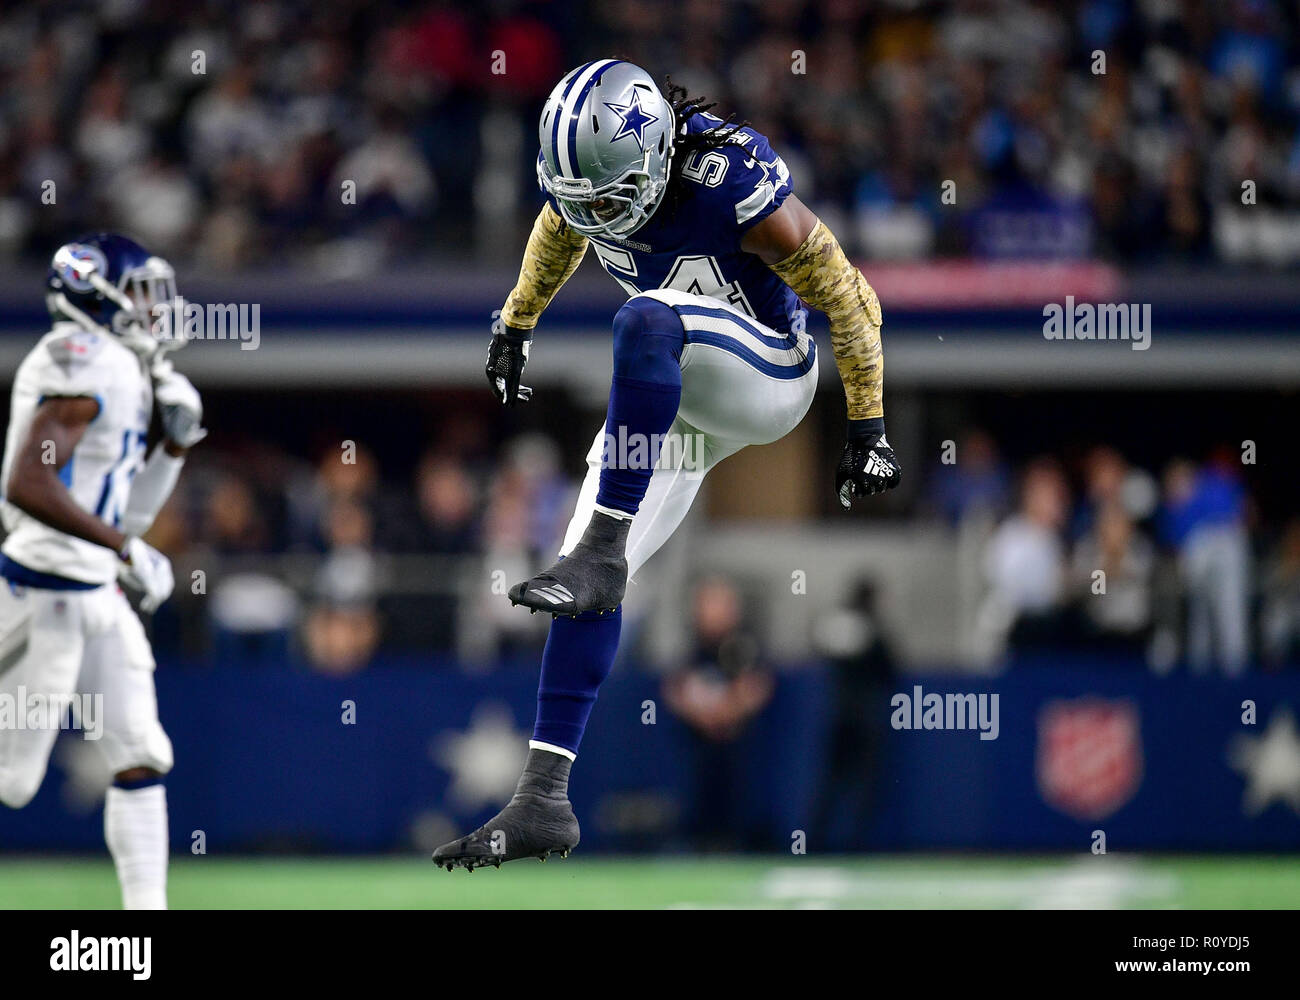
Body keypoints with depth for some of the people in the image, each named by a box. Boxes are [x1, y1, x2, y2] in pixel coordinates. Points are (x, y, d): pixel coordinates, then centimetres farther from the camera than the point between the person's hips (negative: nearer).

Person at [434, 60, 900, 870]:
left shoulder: (734, 189, -29)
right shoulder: (587, 170, -10)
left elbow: (847, 297, -17)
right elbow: (558, 235, 17)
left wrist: (868, 428, -13)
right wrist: (515, 325, 29)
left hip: (768, 378, -6)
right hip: (675, 400, 6)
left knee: (647, 318, -37)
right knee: (593, 583, -6)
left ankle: (600, 552, -36)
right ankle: (545, 799, -4)